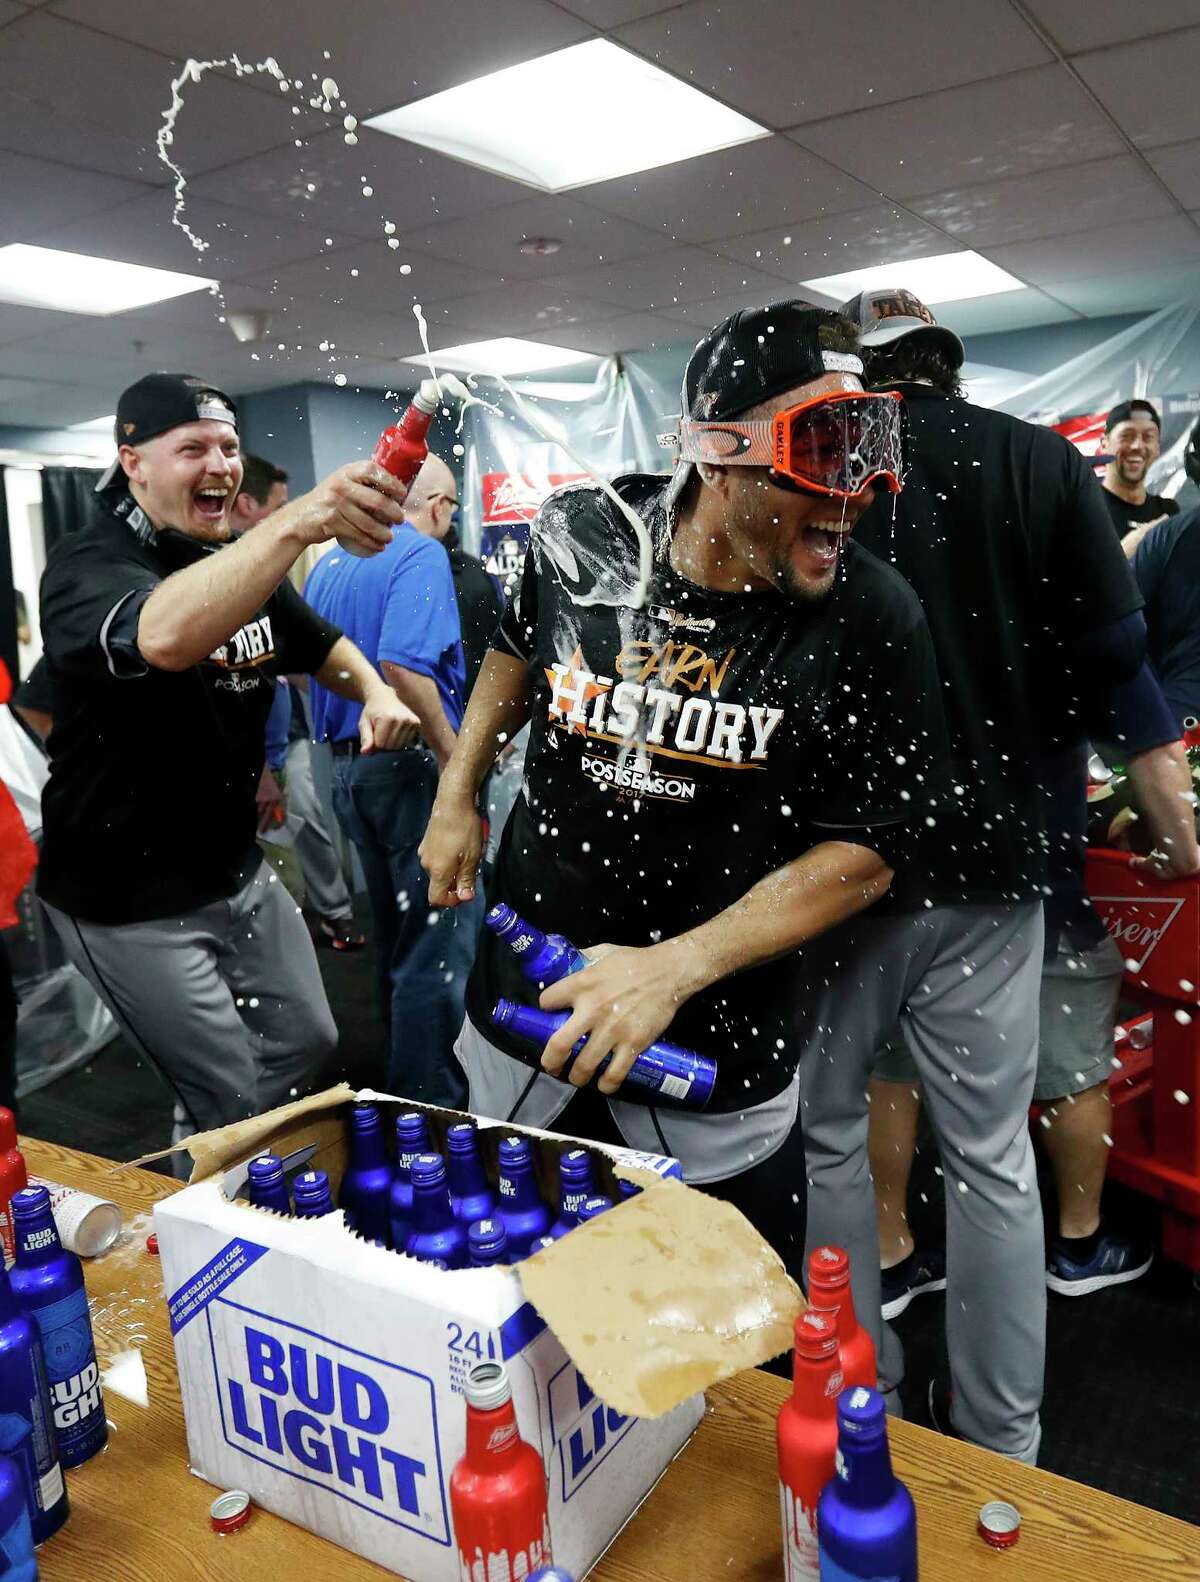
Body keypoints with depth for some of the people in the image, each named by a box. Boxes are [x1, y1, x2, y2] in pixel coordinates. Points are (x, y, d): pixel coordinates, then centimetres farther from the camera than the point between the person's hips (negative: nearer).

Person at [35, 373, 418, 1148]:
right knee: (237, 1106, 1)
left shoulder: (243, 566, 4)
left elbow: (322, 642, 20)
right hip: (132, 899, -7)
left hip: (241, 871, 8)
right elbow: (165, 637, -46)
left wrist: (375, 692, -4)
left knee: (309, 1044, 17)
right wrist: (300, 521, -60)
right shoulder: (89, 566, -21)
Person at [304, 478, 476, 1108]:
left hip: (346, 767, 9)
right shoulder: (421, 554, -11)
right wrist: (457, 764, -21)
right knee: (440, 949, -2)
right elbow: (403, 665, -26)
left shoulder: (325, 566, 15)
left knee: (397, 942, 19)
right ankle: (433, 1109, 4)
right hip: (412, 768, -9)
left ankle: (405, 1091, 32)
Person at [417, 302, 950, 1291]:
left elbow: (864, 854, -14)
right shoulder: (581, 540, -11)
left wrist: (675, 968, -22)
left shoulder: (872, 618, -18)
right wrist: (457, 796, 12)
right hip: (522, 1007, 3)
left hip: (716, 1053, -2)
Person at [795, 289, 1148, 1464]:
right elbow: (1112, 651, -5)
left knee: (827, 1131, 16)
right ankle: (1002, 1443, 27)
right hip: (985, 852, 2)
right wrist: (1010, 735, 12)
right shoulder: (1036, 461, -2)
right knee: (990, 1156, 13)